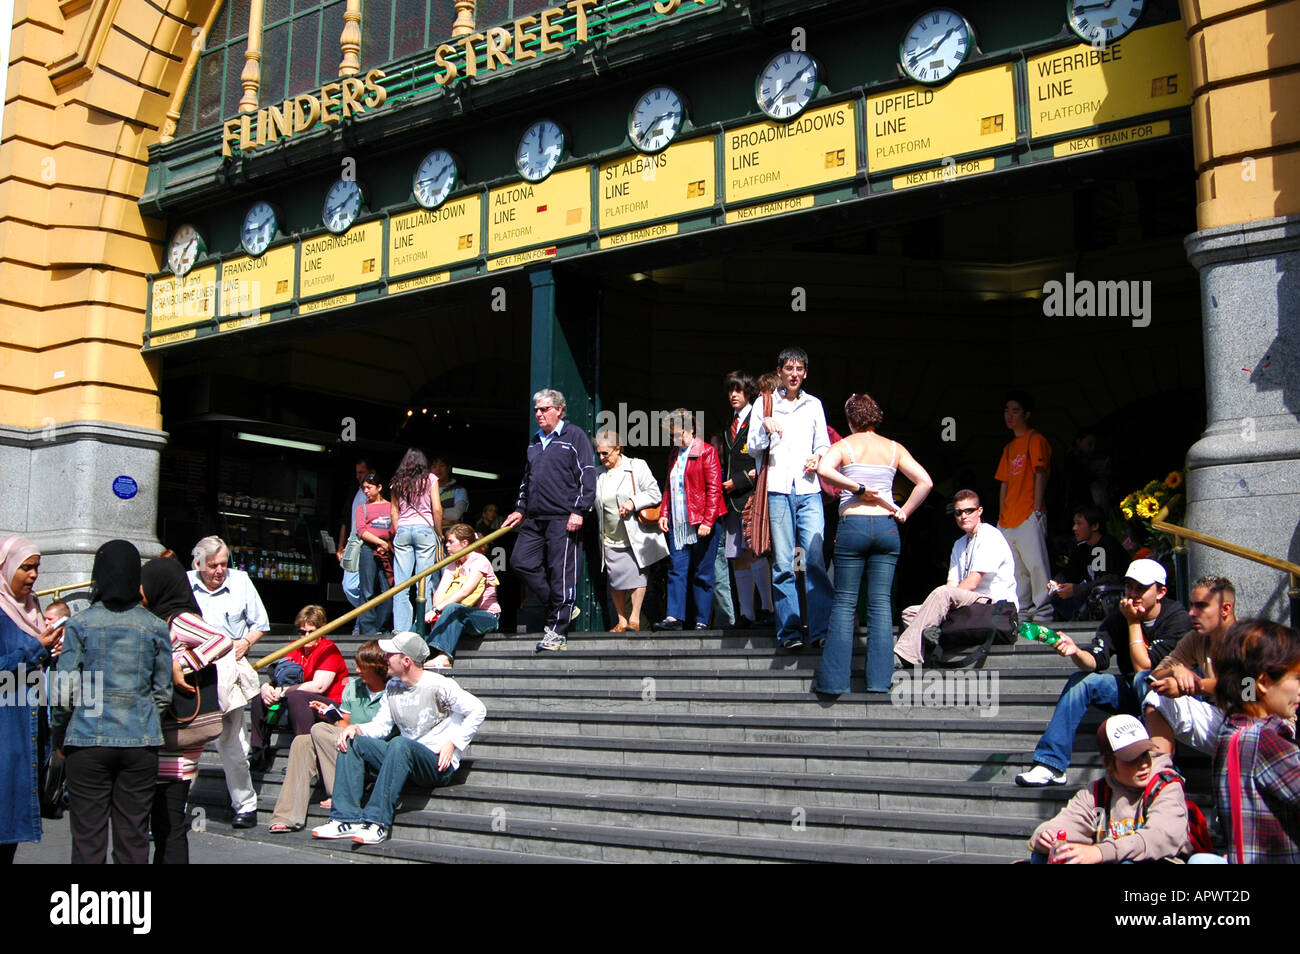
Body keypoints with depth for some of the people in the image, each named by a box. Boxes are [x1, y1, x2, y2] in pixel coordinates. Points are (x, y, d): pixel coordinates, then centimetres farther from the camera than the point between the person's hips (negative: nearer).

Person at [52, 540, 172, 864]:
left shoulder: (79, 624, -2)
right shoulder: (156, 627, 3)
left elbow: (65, 692, -4)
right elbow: (163, 692, 4)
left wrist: (59, 736, 10)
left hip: (89, 742, -1)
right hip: (141, 741, 2)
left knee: (87, 841, 5)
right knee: (133, 840, 7)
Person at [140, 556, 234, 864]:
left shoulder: (178, 620, -11)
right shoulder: (162, 621, 15)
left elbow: (224, 641, -27)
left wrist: (180, 666, -25)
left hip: (174, 744, -8)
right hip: (161, 738, 8)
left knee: (169, 826, -4)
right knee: (163, 825, 12)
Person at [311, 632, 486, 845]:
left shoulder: (439, 686, -9)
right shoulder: (392, 686, 11)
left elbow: (478, 711, -7)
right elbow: (381, 726, 10)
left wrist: (452, 743, -12)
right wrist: (356, 728, -10)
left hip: (439, 765, -7)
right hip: (404, 757, 7)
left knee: (400, 744, -37)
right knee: (352, 742, -7)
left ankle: (377, 822, -38)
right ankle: (346, 818, -20)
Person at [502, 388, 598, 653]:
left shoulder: (574, 436, -2)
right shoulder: (535, 442, 21)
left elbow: (587, 475, -8)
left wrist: (579, 511, -14)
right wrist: (520, 509, 22)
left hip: (563, 519, -8)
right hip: (534, 519, 8)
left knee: (561, 572, -6)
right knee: (521, 561, 1)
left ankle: (557, 632, 0)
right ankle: (558, 608, 15)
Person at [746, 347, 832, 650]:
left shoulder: (814, 404, 16)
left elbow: (823, 443, 20)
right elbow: (753, 448, 7)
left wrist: (818, 457, -2)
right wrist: (764, 427, -12)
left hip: (808, 490, 1)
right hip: (778, 490, -1)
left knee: (815, 559, -11)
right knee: (782, 563, -2)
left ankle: (821, 629, -9)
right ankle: (788, 631, 2)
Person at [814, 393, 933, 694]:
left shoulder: (843, 446, 2)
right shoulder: (894, 448, 9)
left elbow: (823, 469, -20)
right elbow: (925, 482, 0)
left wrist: (857, 487, -12)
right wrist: (904, 512, 5)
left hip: (852, 525, -2)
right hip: (886, 526, 2)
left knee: (845, 602, 3)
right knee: (881, 602, 5)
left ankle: (833, 678, 3)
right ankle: (879, 678, 2)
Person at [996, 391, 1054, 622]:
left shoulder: (1035, 439, 0)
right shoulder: (1009, 448, 22)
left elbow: (1040, 475, -7)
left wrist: (1037, 510, -14)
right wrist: (1002, 515, 13)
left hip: (1029, 517, -8)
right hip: (1008, 520, 8)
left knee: (1036, 564, -12)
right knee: (1016, 571, 6)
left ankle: (1043, 613, -10)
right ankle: (1021, 614, 9)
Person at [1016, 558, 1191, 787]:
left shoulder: (1177, 618, -16)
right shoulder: (1118, 618, -2)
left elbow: (1143, 665, -22)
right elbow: (1096, 661, -16)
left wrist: (1134, 623, -17)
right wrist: (1076, 652, -37)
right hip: (1133, 691, 6)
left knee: (1143, 679, -34)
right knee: (1081, 681, -13)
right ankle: (1051, 764, -17)